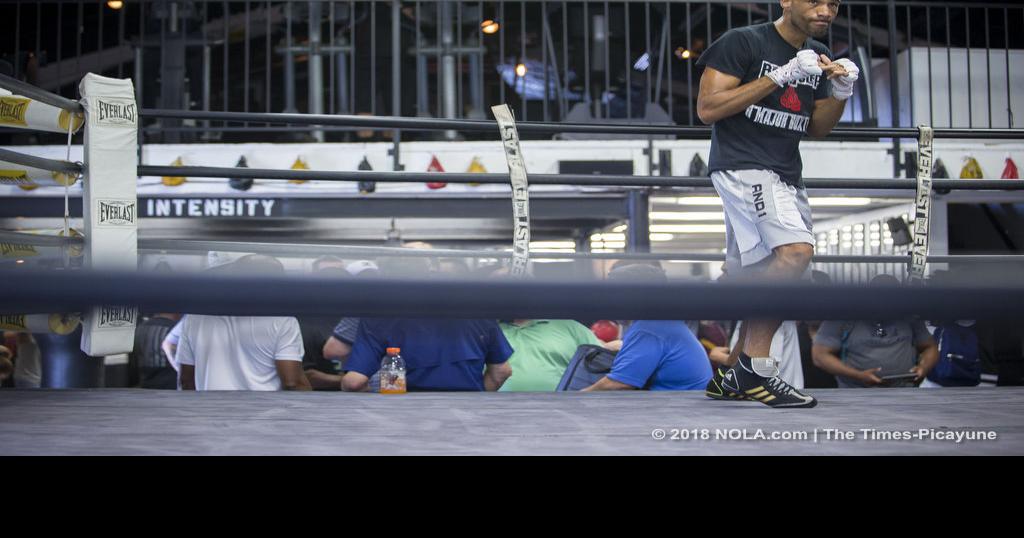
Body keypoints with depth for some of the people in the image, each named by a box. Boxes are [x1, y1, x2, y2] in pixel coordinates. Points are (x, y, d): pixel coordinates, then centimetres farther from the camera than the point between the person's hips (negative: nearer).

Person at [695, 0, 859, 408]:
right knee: (796, 250, -28)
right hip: (742, 165, -8)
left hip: (786, 175, 8)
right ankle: (756, 363, -21)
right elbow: (707, 109, -13)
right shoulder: (742, 42, -5)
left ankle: (736, 377, 18)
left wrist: (840, 94, 0)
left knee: (761, 285, 7)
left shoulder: (819, 55, 15)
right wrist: (779, 76, -17)